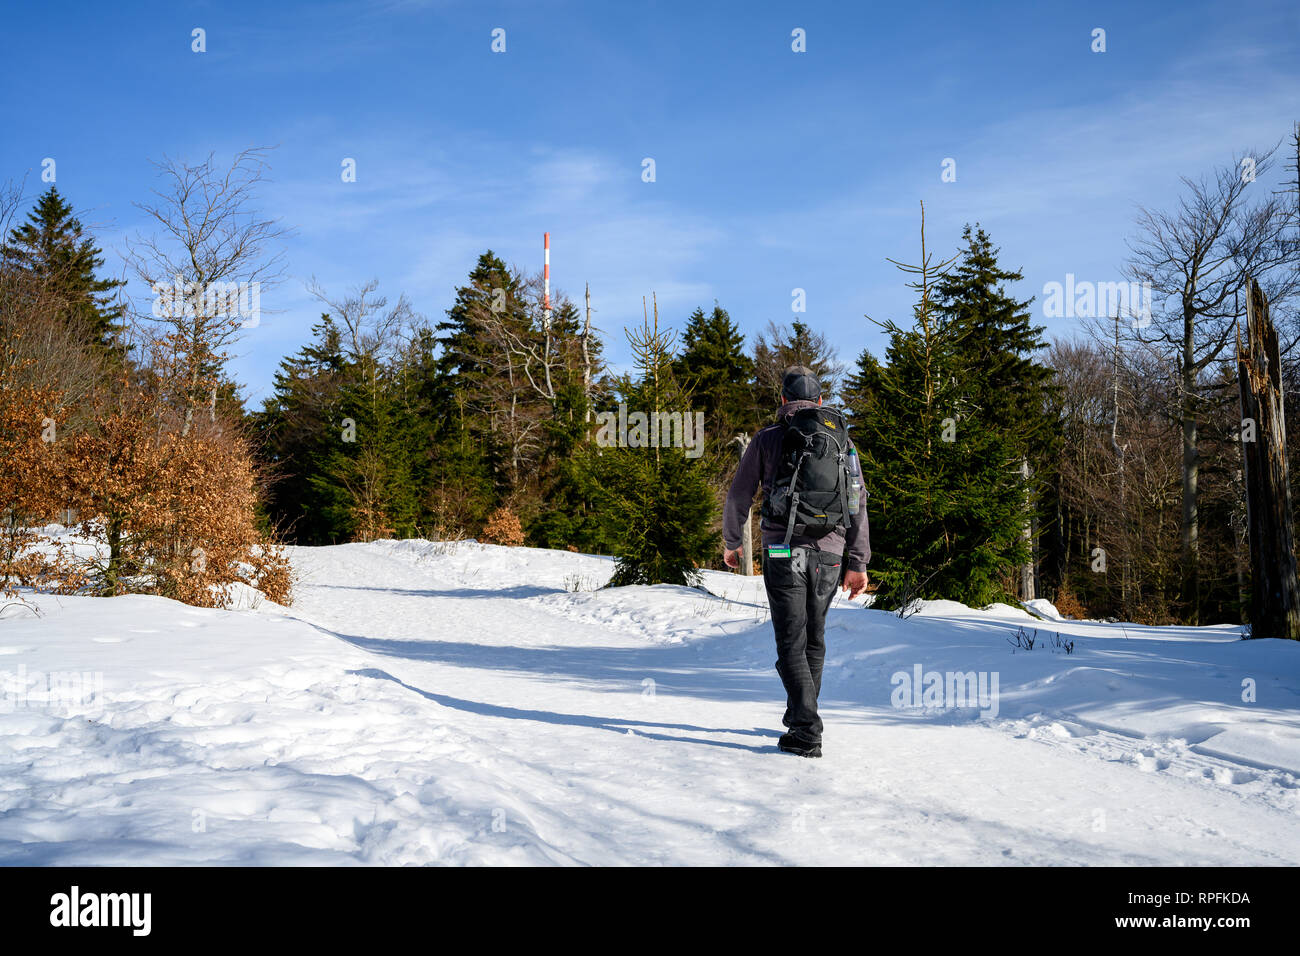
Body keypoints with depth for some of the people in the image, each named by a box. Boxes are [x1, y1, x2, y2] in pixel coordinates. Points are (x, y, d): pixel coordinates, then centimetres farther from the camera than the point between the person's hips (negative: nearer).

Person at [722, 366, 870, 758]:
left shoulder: (769, 438, 3)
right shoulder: (842, 440, 11)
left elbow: (739, 495, 4)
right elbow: (858, 504, 7)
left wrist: (730, 541, 19)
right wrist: (858, 563, 8)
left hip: (784, 551, -3)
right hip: (829, 553, 3)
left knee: (792, 641, -2)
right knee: (814, 637, 18)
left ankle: (806, 732, -13)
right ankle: (799, 717, 29)